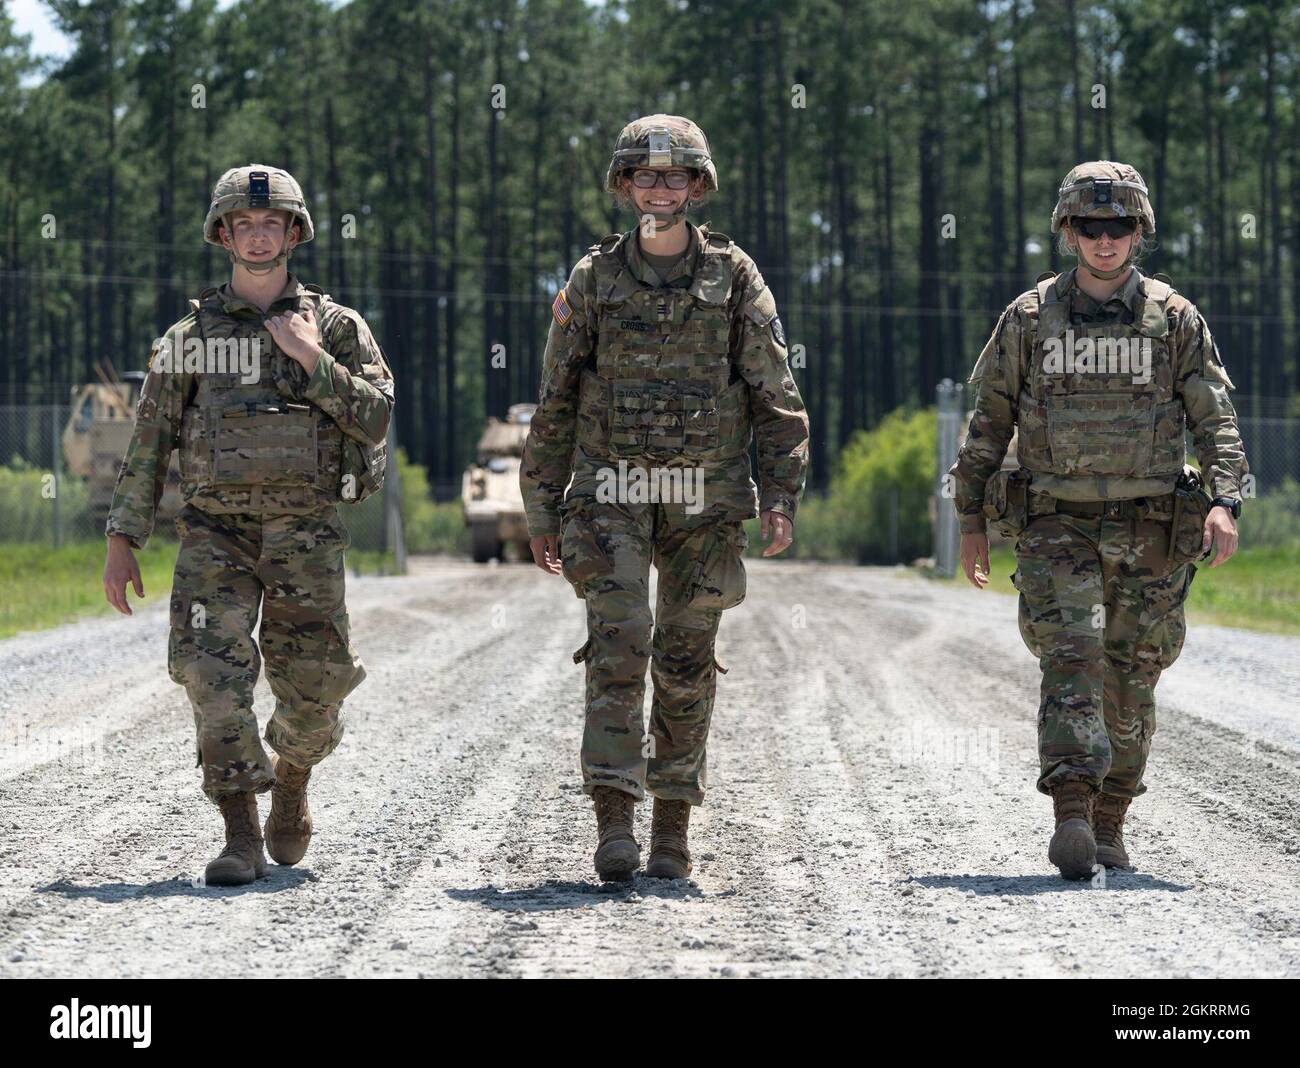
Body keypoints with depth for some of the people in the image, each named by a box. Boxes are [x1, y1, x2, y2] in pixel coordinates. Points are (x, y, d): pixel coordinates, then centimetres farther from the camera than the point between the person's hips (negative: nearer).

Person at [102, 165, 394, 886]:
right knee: (214, 676, -17)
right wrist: (121, 542, 2)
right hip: (215, 532, 0)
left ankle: (291, 784, 34)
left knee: (313, 693, 1)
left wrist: (312, 359, -13)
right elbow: (148, 444, 8)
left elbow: (375, 417, -5)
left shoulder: (337, 327, 7)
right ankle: (241, 839, -12)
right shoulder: (190, 337, 8)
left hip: (306, 535, 0)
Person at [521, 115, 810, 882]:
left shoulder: (734, 278, 3)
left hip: (704, 499, 0)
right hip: (612, 494, 0)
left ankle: (674, 826, 15)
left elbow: (778, 396, 3)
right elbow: (556, 402, 9)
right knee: (619, 644, -15)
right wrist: (543, 508, 6)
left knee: (686, 661, 4)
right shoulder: (595, 279, 5)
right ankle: (615, 821, -17)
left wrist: (782, 493, -7)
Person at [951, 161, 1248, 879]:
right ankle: (1071, 816, -28)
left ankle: (1109, 826, 19)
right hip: (1057, 524, -1)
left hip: (1149, 533, 1)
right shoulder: (1029, 318, 4)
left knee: (1131, 680, 7)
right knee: (1071, 658, -18)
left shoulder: (1175, 319, 4)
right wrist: (971, 518, 7)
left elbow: (1215, 420, 1)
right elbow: (989, 421, 10)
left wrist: (1224, 501, -15)